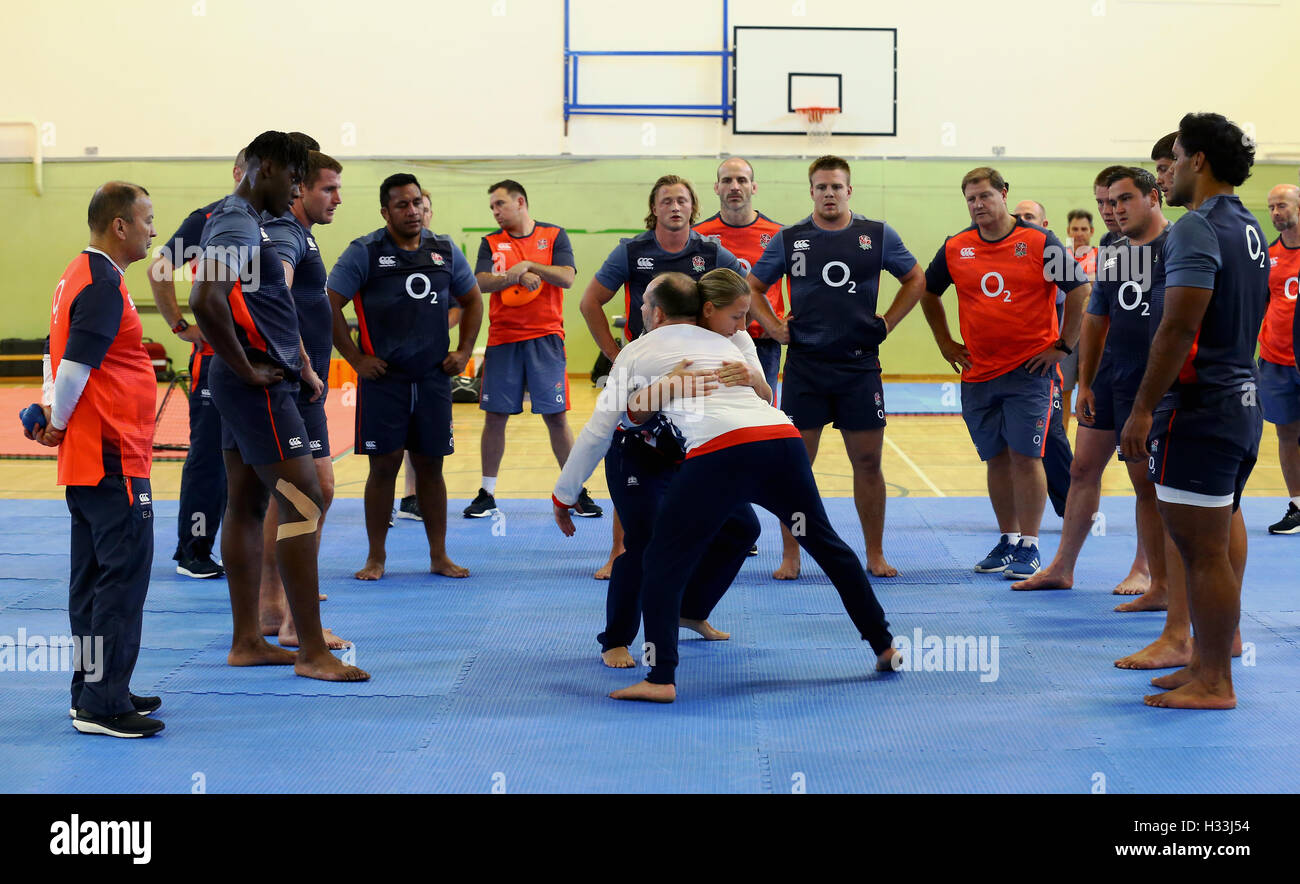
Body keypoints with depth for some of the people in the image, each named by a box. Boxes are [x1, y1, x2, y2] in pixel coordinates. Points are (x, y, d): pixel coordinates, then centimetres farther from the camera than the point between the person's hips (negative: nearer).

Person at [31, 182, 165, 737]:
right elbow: (74, 365, -20)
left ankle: (92, 690, 21)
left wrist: (55, 415, 11)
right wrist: (59, 424, -6)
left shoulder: (81, 275, 15)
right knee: (123, 573, -6)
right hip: (113, 457, -10)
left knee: (94, 575, 14)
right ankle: (103, 704, -4)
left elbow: (63, 355, 19)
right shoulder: (103, 285, -17)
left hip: (86, 457, 10)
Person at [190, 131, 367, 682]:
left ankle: (247, 642, 16)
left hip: (250, 384, 11)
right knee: (302, 500, -10)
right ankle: (312, 652, -9)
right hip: (259, 384, -11)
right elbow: (206, 301, -31)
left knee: (246, 506, 11)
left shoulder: (235, 219, 17)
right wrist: (245, 368, -20)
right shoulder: (238, 226, -16)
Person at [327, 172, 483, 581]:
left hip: (434, 377, 3)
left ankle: (439, 555, 15)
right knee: (384, 465, -2)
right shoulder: (364, 252, -4)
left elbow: (473, 300, 21)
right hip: (383, 378, -3)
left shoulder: (445, 251, 9)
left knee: (430, 464, 7)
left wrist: (464, 351, 11)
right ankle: (376, 558, 9)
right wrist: (355, 358, -8)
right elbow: (329, 305, -5)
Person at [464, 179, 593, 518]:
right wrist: (515, 275, -18)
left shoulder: (554, 235, 5)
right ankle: (487, 493, 13)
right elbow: (479, 283, -5)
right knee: (495, 417, 3)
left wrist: (529, 265, -14)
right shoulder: (491, 242, 10)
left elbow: (567, 277, -7)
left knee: (556, 416, -2)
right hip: (502, 340, 2)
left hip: (545, 338, -2)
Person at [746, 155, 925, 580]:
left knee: (867, 462, 4)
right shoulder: (789, 239, 4)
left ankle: (875, 554, 15)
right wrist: (774, 328, 2)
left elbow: (915, 279, 16)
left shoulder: (878, 235, 4)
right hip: (804, 367, 0)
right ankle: (790, 557, 10)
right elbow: (752, 287, 14)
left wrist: (887, 322, 6)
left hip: (860, 366, 0)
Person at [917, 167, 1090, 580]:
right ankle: (1007, 541, 21)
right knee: (996, 459, 10)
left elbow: (1080, 290, -3)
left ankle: (1029, 547, 1)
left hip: (1030, 370, -4)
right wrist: (945, 343, 14)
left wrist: (1062, 346, -4)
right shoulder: (955, 248, 5)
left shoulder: (1039, 243, -6)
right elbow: (929, 292, 20)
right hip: (978, 372, 4)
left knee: (1025, 456, -7)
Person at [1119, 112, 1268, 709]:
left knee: (1204, 551, -4)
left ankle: (1213, 683, 2)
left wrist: (1143, 409, -18)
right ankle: (1207, 660, 23)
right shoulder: (1249, 230, 16)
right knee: (1215, 542, 15)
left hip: (1201, 408, -10)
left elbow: (1178, 329, -22)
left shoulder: (1197, 229, -15)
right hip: (1243, 402, 10)